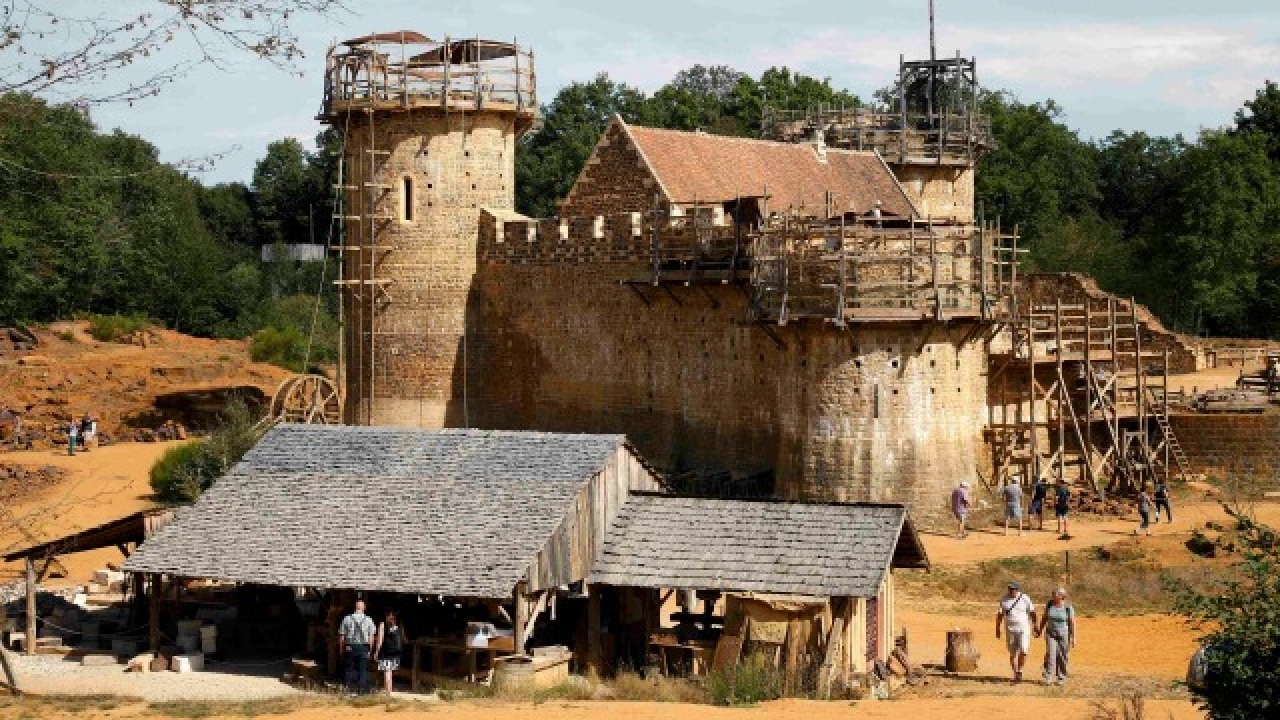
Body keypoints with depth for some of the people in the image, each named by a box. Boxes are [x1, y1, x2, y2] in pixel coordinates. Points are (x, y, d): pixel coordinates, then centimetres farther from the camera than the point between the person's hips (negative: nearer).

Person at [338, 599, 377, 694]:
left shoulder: (347, 619, -1)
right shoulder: (368, 620, -2)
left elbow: (342, 636, 1)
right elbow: (371, 637, 0)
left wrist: (341, 649, 10)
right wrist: (370, 650, 8)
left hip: (350, 647, 0)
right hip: (363, 647, 0)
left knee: (350, 669, 9)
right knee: (362, 669, 6)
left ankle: (349, 688, 8)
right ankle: (362, 689, 5)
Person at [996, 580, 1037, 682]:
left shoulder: (1024, 599, -5)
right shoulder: (1004, 599, 2)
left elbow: (1032, 613, 1)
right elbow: (1000, 615, 7)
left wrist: (1034, 626, 0)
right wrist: (997, 629, 5)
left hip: (1023, 629, -2)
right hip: (1010, 630, 2)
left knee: (1023, 652, -14)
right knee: (1013, 654, 4)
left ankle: (1019, 670, 7)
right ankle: (1015, 674, 16)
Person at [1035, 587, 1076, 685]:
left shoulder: (1068, 608, -12)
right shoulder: (1049, 604, -2)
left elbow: (1072, 623, -10)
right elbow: (1044, 618, 9)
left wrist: (1073, 638, -12)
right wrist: (1040, 630, 12)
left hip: (1064, 635, -2)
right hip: (1051, 633, 2)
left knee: (1062, 657, 3)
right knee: (1050, 655, -10)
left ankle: (1061, 678, 17)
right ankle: (1048, 678, -10)